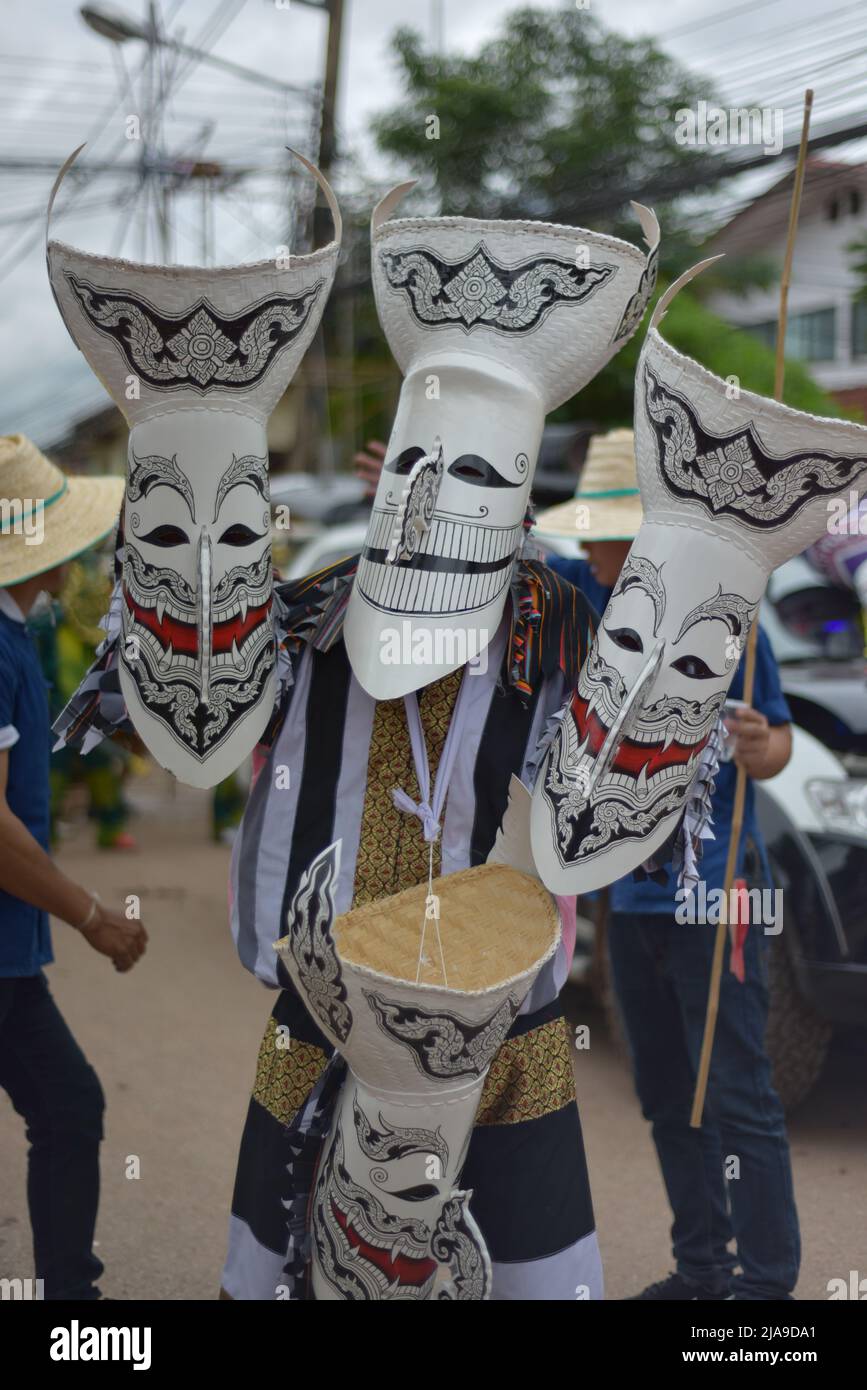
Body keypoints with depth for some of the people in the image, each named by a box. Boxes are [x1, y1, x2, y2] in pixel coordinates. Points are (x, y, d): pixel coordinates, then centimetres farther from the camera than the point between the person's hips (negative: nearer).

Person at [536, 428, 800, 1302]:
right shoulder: (582, 595, 2)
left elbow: (778, 743, -6)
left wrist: (757, 749, -29)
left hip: (712, 892, -6)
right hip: (630, 892, 6)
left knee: (736, 1096, -4)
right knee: (666, 1096, 14)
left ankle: (768, 1278, 6)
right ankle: (701, 1266, 27)